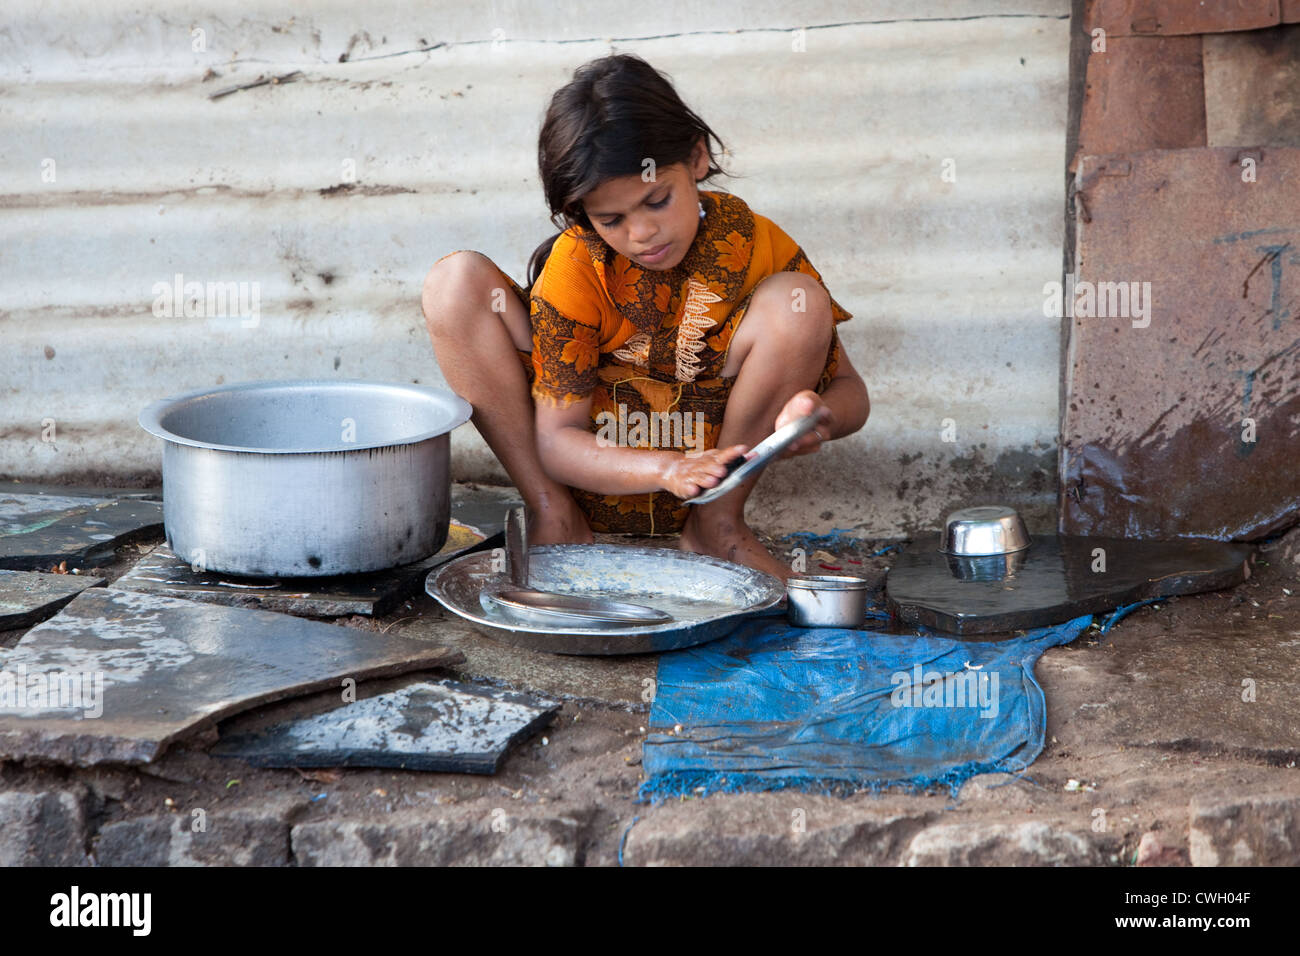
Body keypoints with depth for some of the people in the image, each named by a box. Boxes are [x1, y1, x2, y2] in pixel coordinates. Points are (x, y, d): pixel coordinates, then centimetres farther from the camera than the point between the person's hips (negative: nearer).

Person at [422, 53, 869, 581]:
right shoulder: (575, 267, -17)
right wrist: (668, 470, -35)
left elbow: (850, 389, -6)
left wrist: (819, 415, -31)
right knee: (456, 282, -19)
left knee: (798, 300, -23)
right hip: (593, 472, -1)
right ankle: (553, 517, -7)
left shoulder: (755, 244, -12)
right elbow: (555, 442, -18)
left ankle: (718, 523, -6)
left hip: (709, 461, 1)